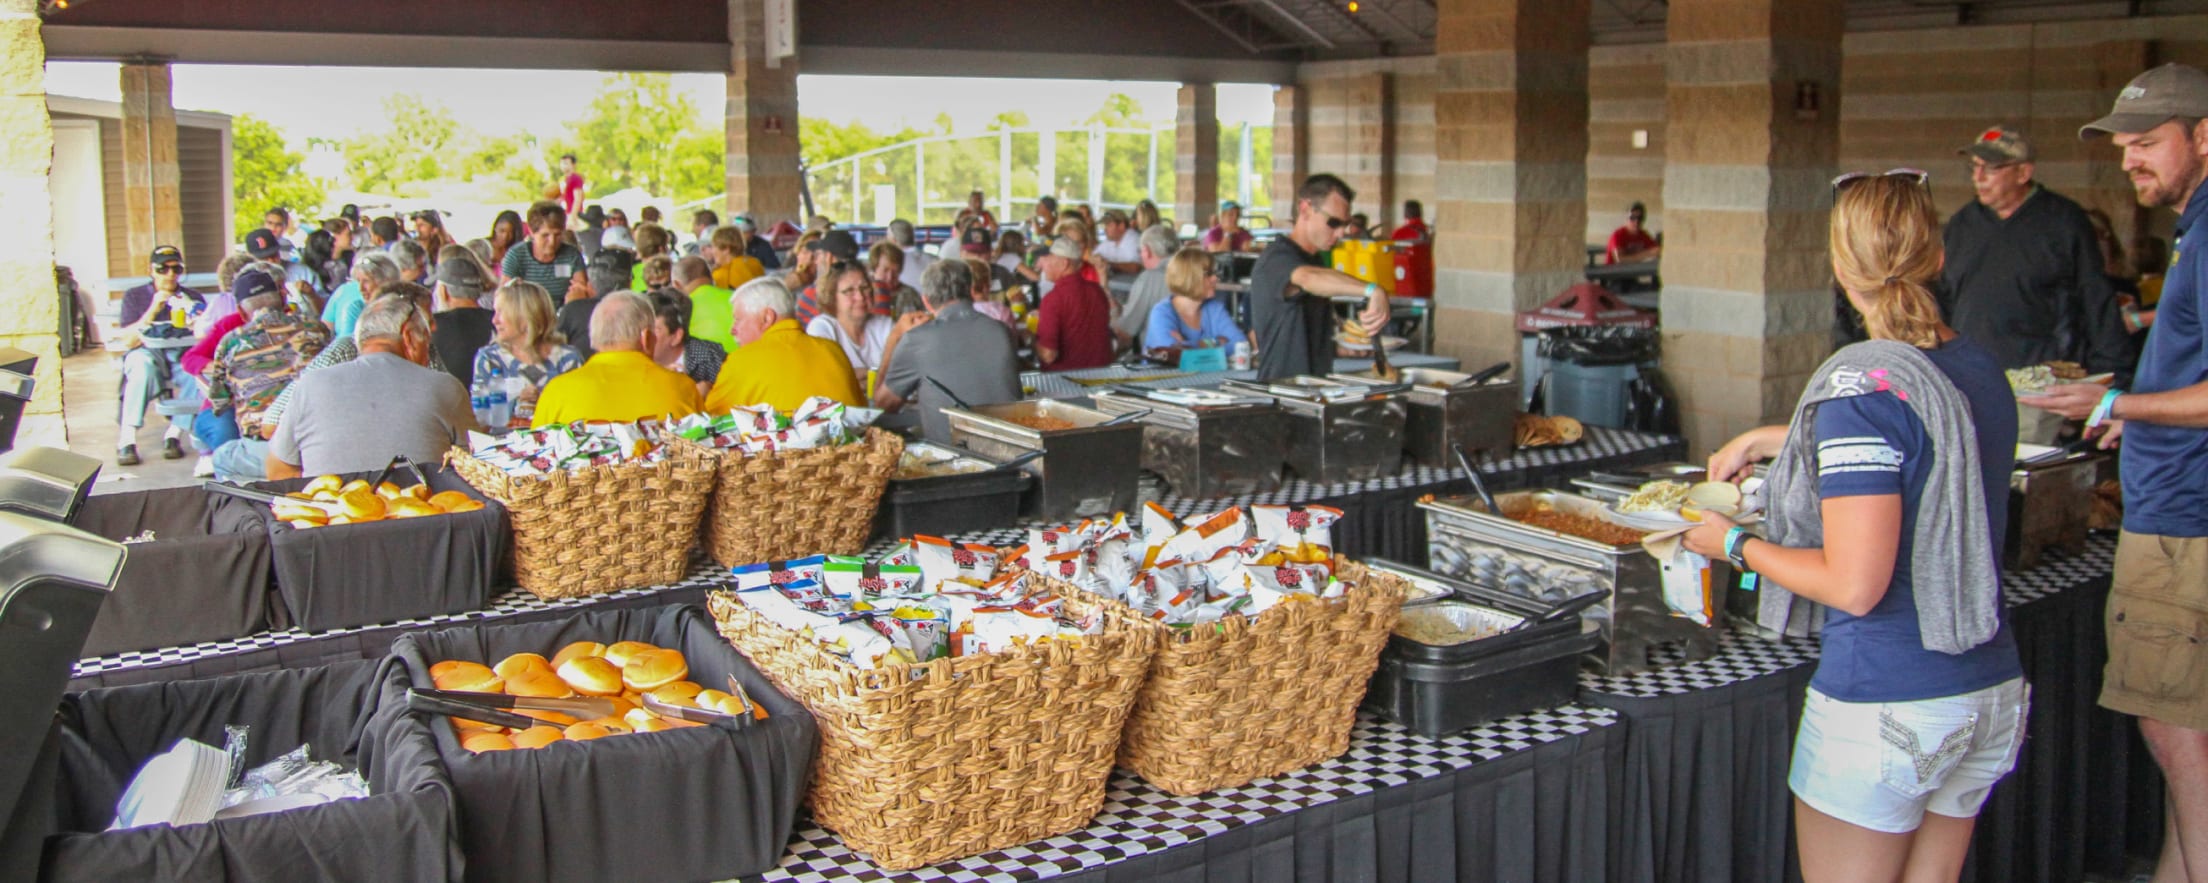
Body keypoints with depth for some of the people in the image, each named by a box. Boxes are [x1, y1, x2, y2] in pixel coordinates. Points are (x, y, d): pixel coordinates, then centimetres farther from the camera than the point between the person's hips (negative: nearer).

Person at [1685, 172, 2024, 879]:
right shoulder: (1981, 369, 4)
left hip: (1885, 707, -8)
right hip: (1995, 690, 8)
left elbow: (1855, 586, -23)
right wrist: (1769, 440, 31)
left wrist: (1736, 546, -8)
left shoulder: (1863, 385, -20)